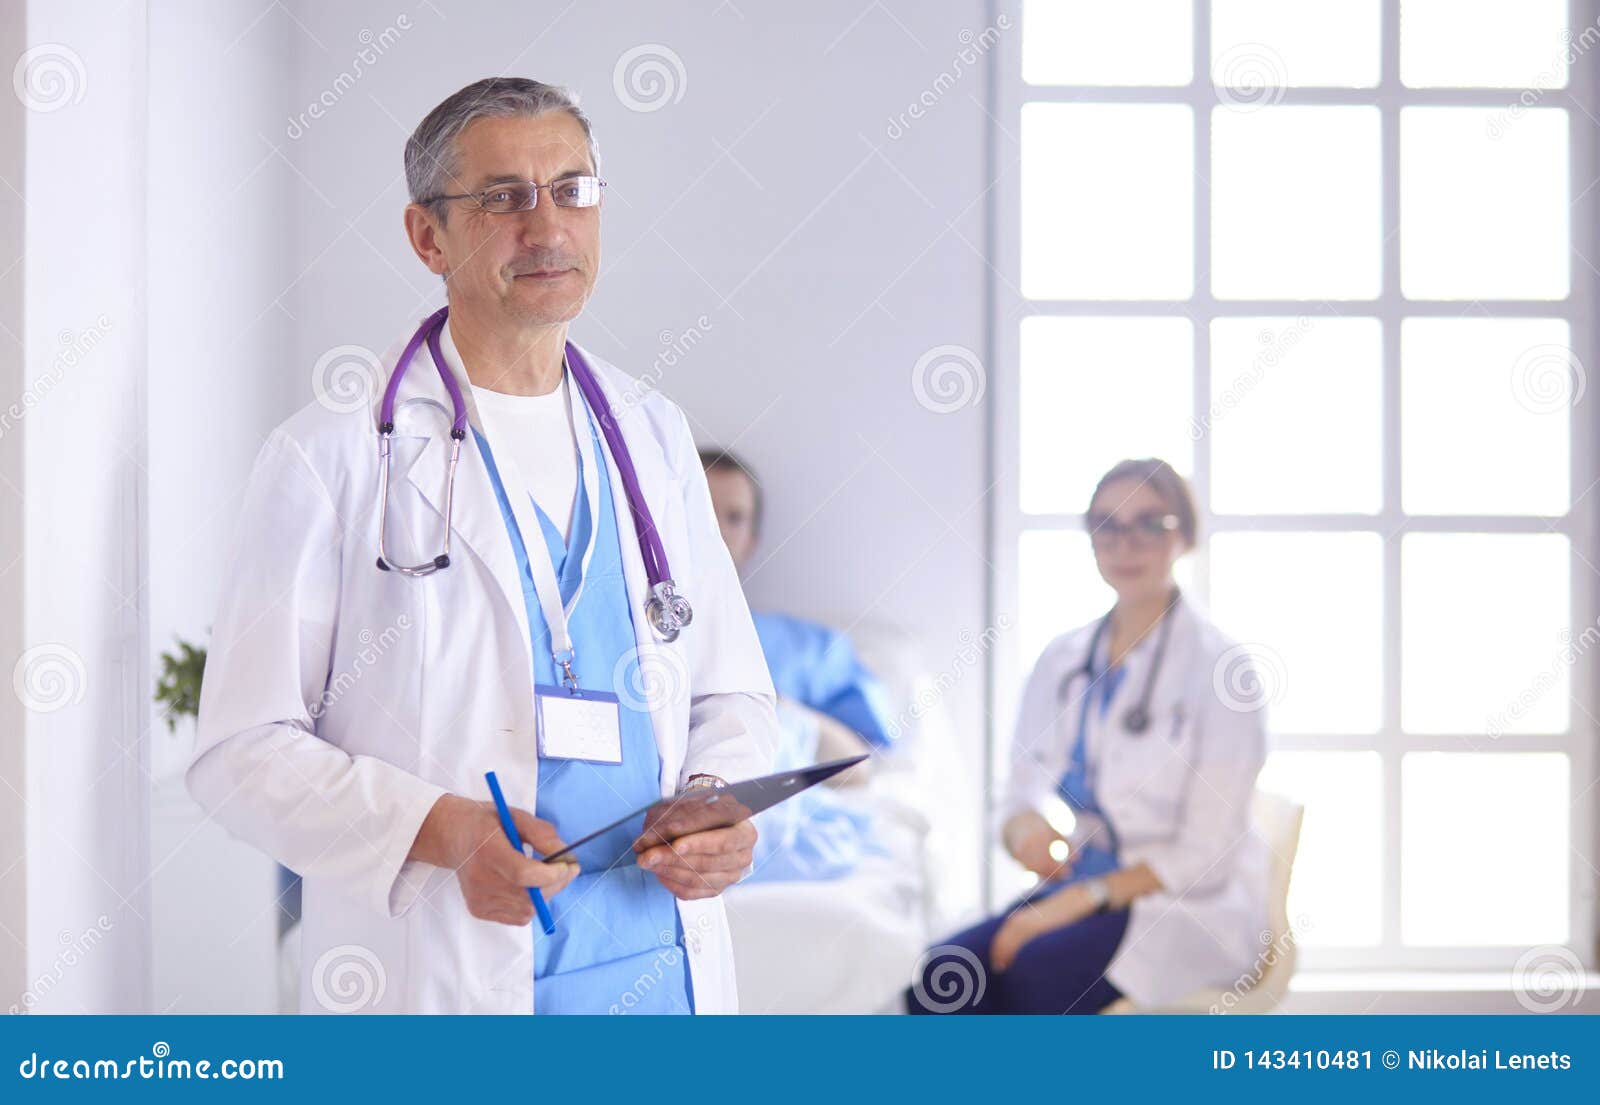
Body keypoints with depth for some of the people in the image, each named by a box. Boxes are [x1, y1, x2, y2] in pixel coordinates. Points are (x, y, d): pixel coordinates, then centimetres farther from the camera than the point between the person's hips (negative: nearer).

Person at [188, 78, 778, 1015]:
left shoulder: (653, 435, 11)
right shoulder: (330, 456, -4)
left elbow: (733, 691, 16)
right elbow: (243, 747, -8)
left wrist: (718, 798, -6)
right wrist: (442, 831, -22)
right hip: (438, 984, -4)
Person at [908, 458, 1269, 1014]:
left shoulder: (1214, 664, -5)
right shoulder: (1063, 660, 12)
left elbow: (1207, 852, -9)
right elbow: (1022, 794, 13)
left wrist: (1087, 896, -17)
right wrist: (1024, 829, -12)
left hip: (1189, 906, -5)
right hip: (1079, 889, 5)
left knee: (1035, 972, -35)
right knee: (943, 974, -25)